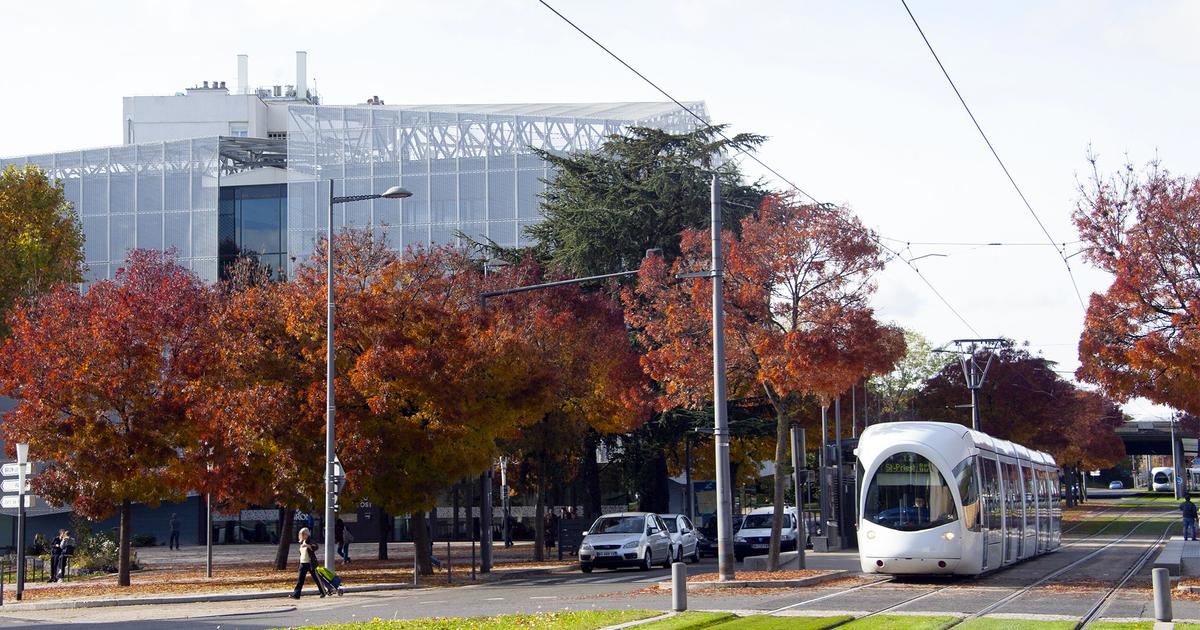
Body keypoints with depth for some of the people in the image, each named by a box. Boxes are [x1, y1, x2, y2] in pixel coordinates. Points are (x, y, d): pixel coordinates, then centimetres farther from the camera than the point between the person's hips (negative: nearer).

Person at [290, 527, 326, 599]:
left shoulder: (310, 542, -10)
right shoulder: (301, 543, 12)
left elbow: (315, 547, -30)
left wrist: (307, 545, -42)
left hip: (310, 563, -6)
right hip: (303, 563, 6)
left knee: (316, 578, 4)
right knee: (300, 579, -2)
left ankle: (323, 592, 19)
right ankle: (296, 594, -6)